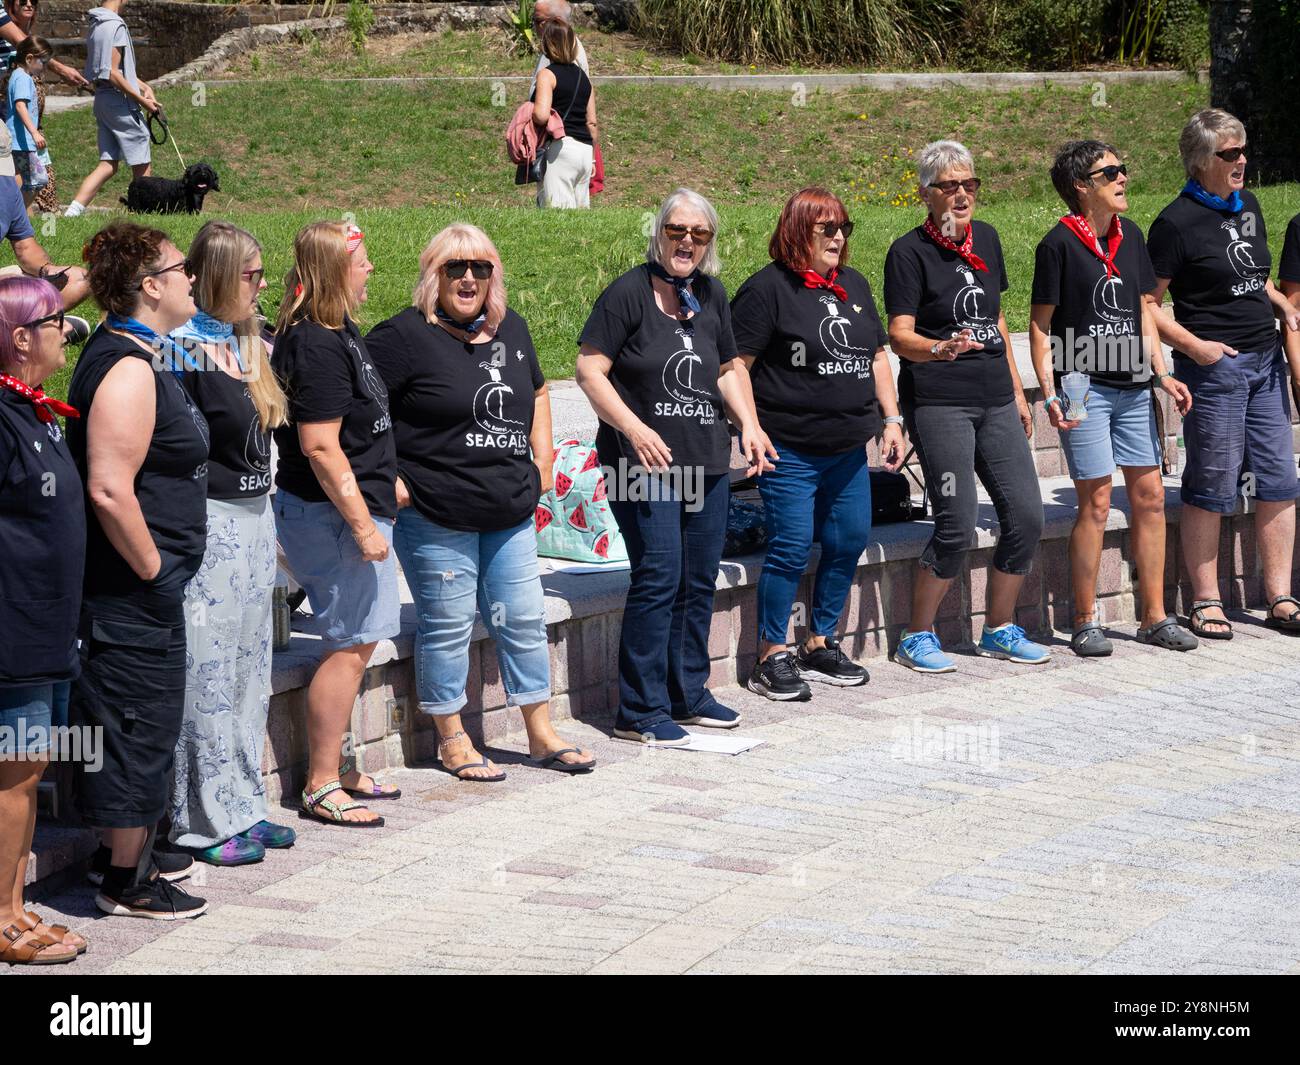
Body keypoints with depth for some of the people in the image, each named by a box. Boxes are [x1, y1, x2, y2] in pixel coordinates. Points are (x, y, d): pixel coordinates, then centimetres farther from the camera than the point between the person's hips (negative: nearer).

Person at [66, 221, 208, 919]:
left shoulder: (139, 354, 12)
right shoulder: (128, 369, -21)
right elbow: (109, 489, -28)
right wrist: (152, 570, -18)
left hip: (144, 582, 11)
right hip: (131, 591, -11)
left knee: (146, 722, 20)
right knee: (136, 722, -1)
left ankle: (125, 851, 33)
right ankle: (125, 881, 8)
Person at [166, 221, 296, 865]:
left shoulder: (255, 343, 11)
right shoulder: (183, 349, -15)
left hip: (256, 516, 9)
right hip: (208, 521, -9)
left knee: (250, 669, 14)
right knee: (209, 672, -3)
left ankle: (244, 807, 23)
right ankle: (206, 822, 4)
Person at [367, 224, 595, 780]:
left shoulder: (510, 329, 10)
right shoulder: (406, 335, -12)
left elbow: (536, 390, 28)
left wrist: (542, 458, 18)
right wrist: (386, 478, -16)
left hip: (510, 514, 7)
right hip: (436, 518, -7)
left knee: (523, 620, 12)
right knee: (447, 626, 2)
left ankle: (541, 734, 24)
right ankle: (453, 743, 15)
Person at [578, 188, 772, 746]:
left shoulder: (712, 295, 12)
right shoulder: (628, 293, -8)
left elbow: (730, 367, 24)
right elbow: (589, 369, -10)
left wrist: (749, 424, 9)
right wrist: (633, 428, -19)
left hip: (706, 463, 7)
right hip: (644, 463, -7)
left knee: (699, 580, 11)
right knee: (658, 576, -11)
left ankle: (688, 694, 24)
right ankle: (640, 712, -4)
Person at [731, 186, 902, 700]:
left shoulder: (854, 285, 14)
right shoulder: (767, 289, -8)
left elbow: (877, 357, 21)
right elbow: (735, 365, -12)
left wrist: (891, 421, 14)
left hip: (848, 449, 7)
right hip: (790, 450, -7)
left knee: (849, 542, 10)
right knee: (791, 547, -6)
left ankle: (820, 645, 23)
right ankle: (771, 657, 3)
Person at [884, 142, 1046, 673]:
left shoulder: (986, 238, 13)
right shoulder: (909, 251, -7)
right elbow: (899, 335, -13)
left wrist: (1017, 392, 21)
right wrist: (941, 348, -33)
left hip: (995, 400, 7)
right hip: (938, 403, -7)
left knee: (1026, 515, 2)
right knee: (957, 525, -12)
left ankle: (1000, 629, 18)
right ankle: (917, 636, 5)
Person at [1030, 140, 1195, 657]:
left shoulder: (1130, 236, 11)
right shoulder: (1059, 244, -8)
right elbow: (1040, 324, -6)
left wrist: (1162, 374, 8)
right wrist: (1050, 395, -13)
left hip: (1133, 387, 6)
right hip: (1085, 388, -6)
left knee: (1149, 496, 7)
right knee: (1096, 502, -6)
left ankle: (1154, 616, 15)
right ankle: (1085, 624, 3)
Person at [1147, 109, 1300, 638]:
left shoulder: (1248, 204, 13)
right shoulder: (1177, 222, -9)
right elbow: (1147, 305, -9)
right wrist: (1195, 346, -17)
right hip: (1214, 364, -7)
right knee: (1211, 488, -2)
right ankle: (1205, 602, 8)